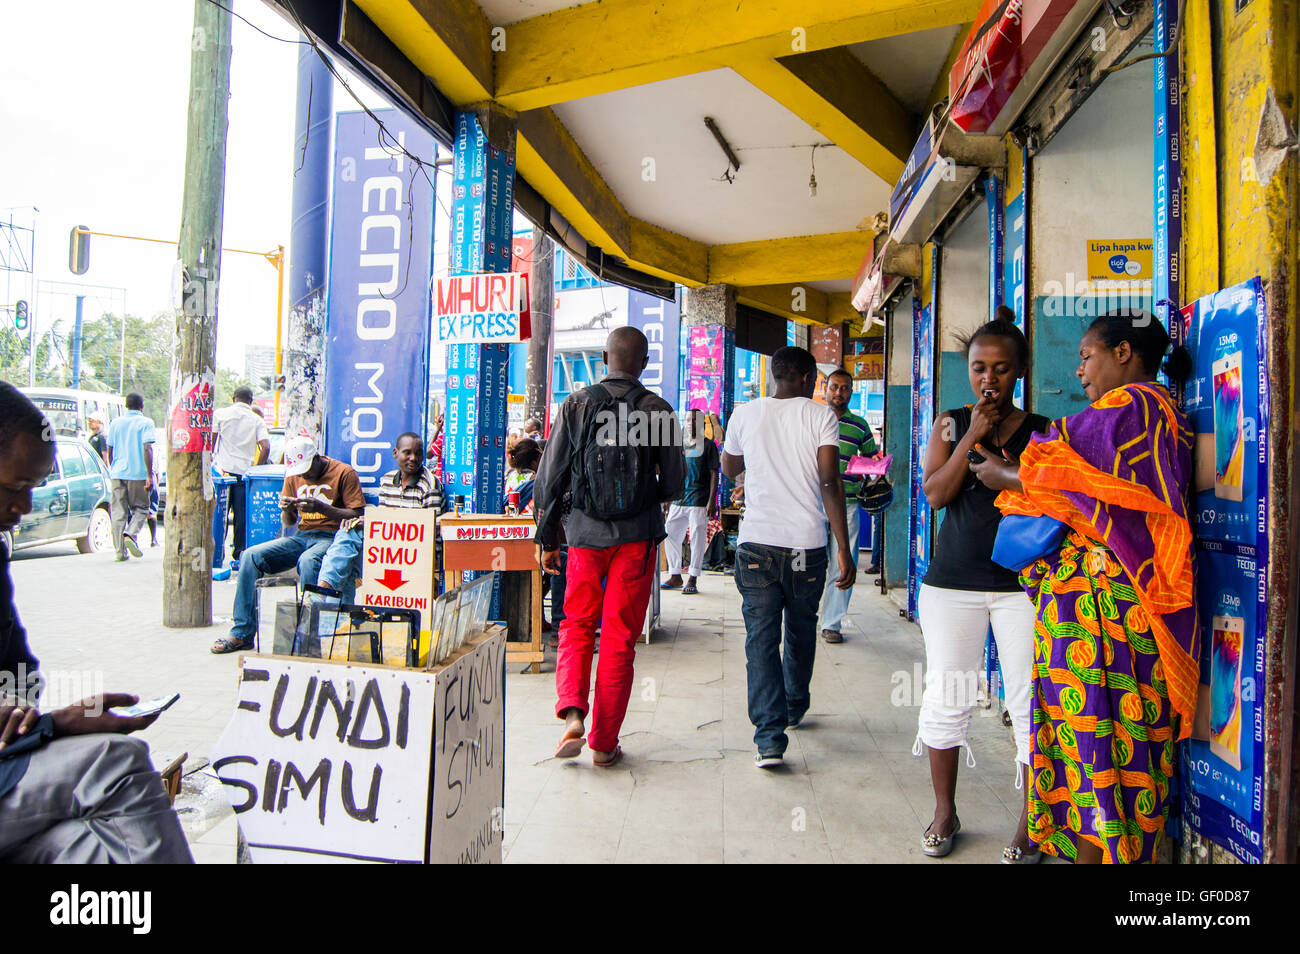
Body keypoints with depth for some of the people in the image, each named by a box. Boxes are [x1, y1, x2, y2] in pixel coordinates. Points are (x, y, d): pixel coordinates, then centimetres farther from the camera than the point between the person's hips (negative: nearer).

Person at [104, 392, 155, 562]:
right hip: (138, 473, -3)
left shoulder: (115, 424, 11)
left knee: (119, 511, 6)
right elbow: (147, 449, -12)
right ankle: (130, 535, -15)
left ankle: (120, 551, 5)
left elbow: (110, 451, 14)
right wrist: (149, 476, -13)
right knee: (140, 508, 10)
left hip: (118, 473, 3)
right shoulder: (146, 423, -2)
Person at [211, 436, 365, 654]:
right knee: (251, 556, -15)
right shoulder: (294, 477, 15)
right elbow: (288, 522, 18)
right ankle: (242, 633, -10)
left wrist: (321, 508, -22)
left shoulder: (344, 473, -4)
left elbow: (356, 517, -10)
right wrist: (287, 510, -6)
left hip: (331, 537, -6)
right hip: (301, 536, 6)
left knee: (307, 561, -38)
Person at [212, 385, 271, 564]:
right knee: (242, 515, 5)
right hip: (245, 472, 0)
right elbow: (265, 447, -4)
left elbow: (211, 442, 6)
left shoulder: (220, 414, 6)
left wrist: (210, 460, 19)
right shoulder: (257, 420, 6)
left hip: (223, 469, 0)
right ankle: (239, 554, 6)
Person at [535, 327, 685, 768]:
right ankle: (604, 743, 15)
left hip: (584, 533, 1)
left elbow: (549, 478, 0)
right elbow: (674, 483, 1)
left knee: (576, 626, 18)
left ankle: (572, 712, -3)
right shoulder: (658, 410, -4)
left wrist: (547, 539, 8)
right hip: (637, 535, 0)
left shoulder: (576, 404, -1)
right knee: (620, 637, 8)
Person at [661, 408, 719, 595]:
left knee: (697, 539, -4)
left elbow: (714, 475, -3)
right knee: (670, 534, 4)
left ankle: (693, 579, 3)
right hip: (679, 499, 6)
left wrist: (712, 501, -11)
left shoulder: (708, 445, 1)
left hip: (699, 501, -6)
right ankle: (675, 576, 15)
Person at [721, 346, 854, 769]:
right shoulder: (821, 416, -3)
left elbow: (729, 469, 21)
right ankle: (794, 707, 40)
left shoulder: (745, 414, 5)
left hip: (756, 543, 1)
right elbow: (830, 482, -12)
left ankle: (770, 737, -5)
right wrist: (844, 550, -11)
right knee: (802, 631, 20)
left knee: (761, 638, 3)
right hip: (807, 544, 0)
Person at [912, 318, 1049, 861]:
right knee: (946, 698, 7)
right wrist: (973, 436, -10)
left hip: (1023, 582, -1)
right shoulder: (952, 423, 8)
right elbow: (934, 493, -4)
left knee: (1030, 704, 1)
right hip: (952, 580, 1)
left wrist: (1000, 465, -13)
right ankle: (944, 812, 25)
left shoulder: (1042, 430, 5)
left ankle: (1031, 824, 19)